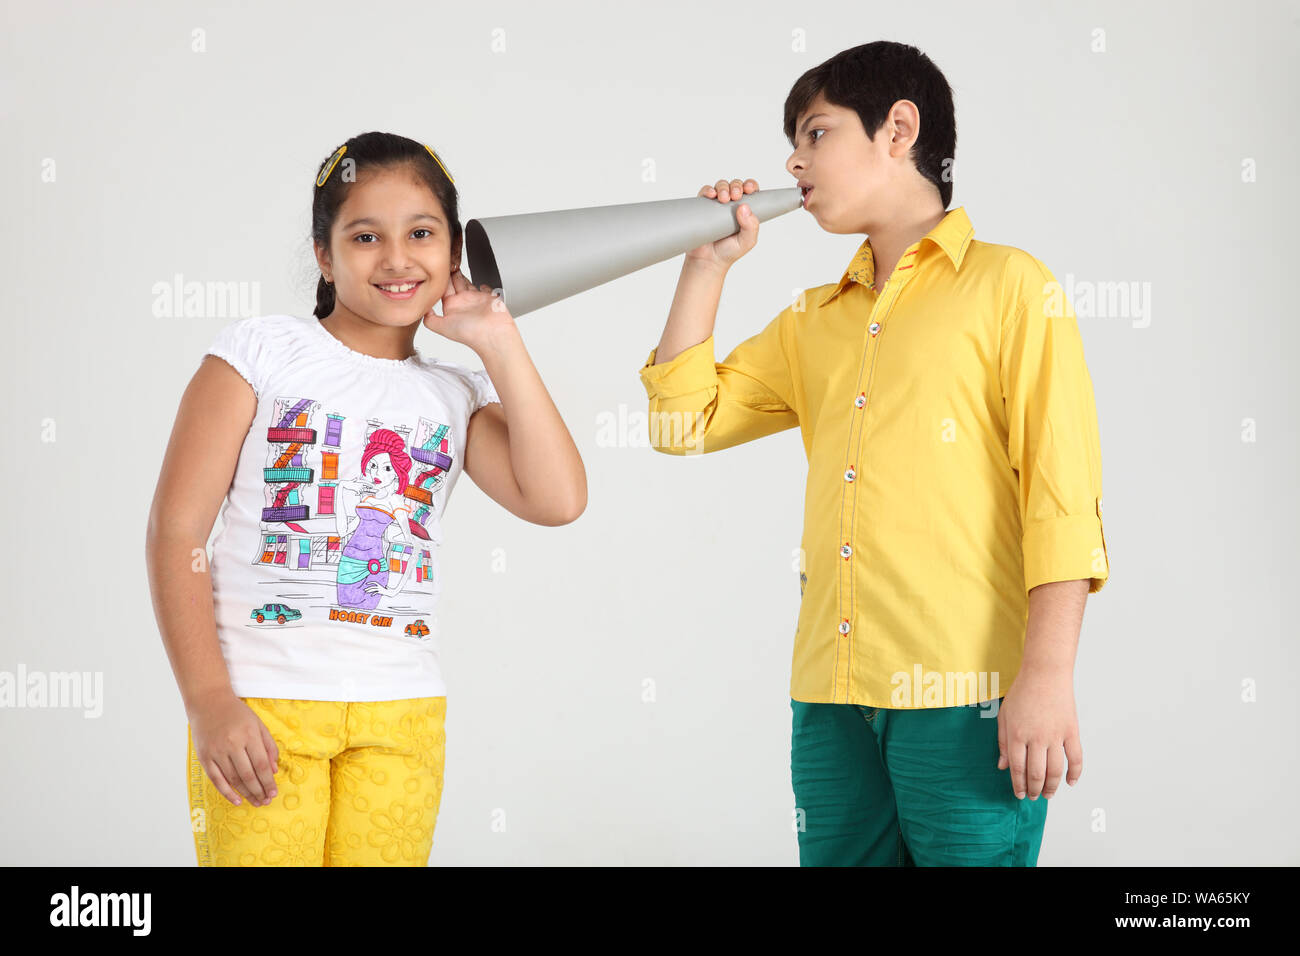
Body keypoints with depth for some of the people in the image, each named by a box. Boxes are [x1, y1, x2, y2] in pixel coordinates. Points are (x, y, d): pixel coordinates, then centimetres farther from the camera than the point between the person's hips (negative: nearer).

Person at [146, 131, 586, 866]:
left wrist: (498, 341, -1)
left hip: (402, 714, 3)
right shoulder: (260, 352, 0)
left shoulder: (459, 398, 10)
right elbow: (176, 532, -4)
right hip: (259, 703, -3)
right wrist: (209, 703, -12)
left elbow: (558, 499, -7)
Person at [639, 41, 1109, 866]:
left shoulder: (1009, 286, 2)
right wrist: (708, 265, 14)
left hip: (965, 697, -5)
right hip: (832, 698, 6)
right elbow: (684, 421, 18)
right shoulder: (813, 321, 21)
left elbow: (1062, 493, -6)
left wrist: (1049, 676, -14)